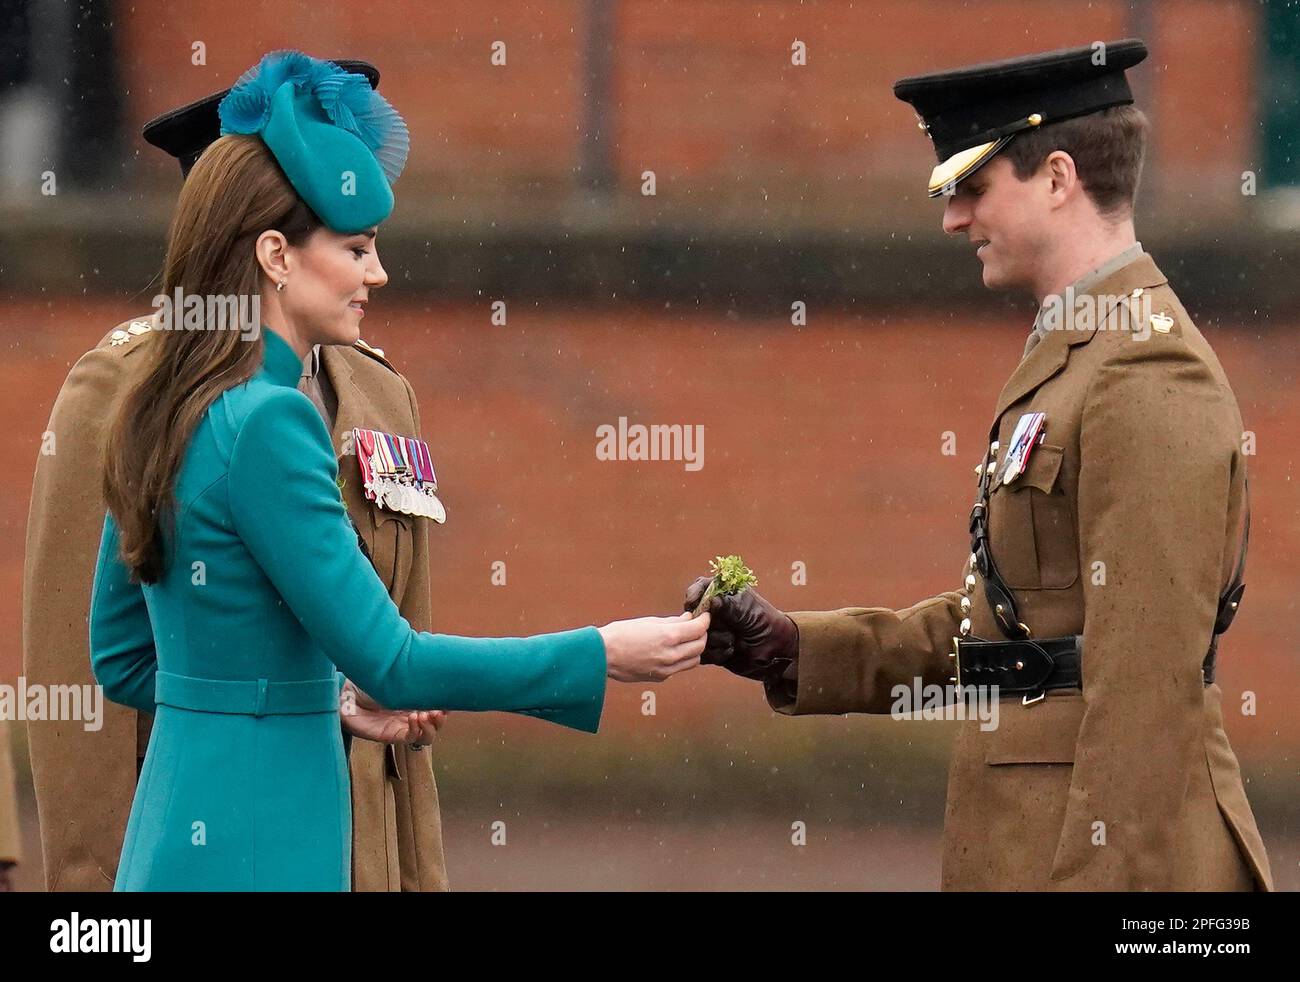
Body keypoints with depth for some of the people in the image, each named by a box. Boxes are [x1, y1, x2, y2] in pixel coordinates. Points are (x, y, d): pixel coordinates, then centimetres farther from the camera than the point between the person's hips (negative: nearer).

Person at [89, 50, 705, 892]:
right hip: (255, 848, -10)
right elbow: (391, 663, -18)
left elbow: (121, 660, 18)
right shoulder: (267, 423, -17)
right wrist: (600, 657, -12)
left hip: (174, 842, 10)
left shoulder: (162, 414, 11)